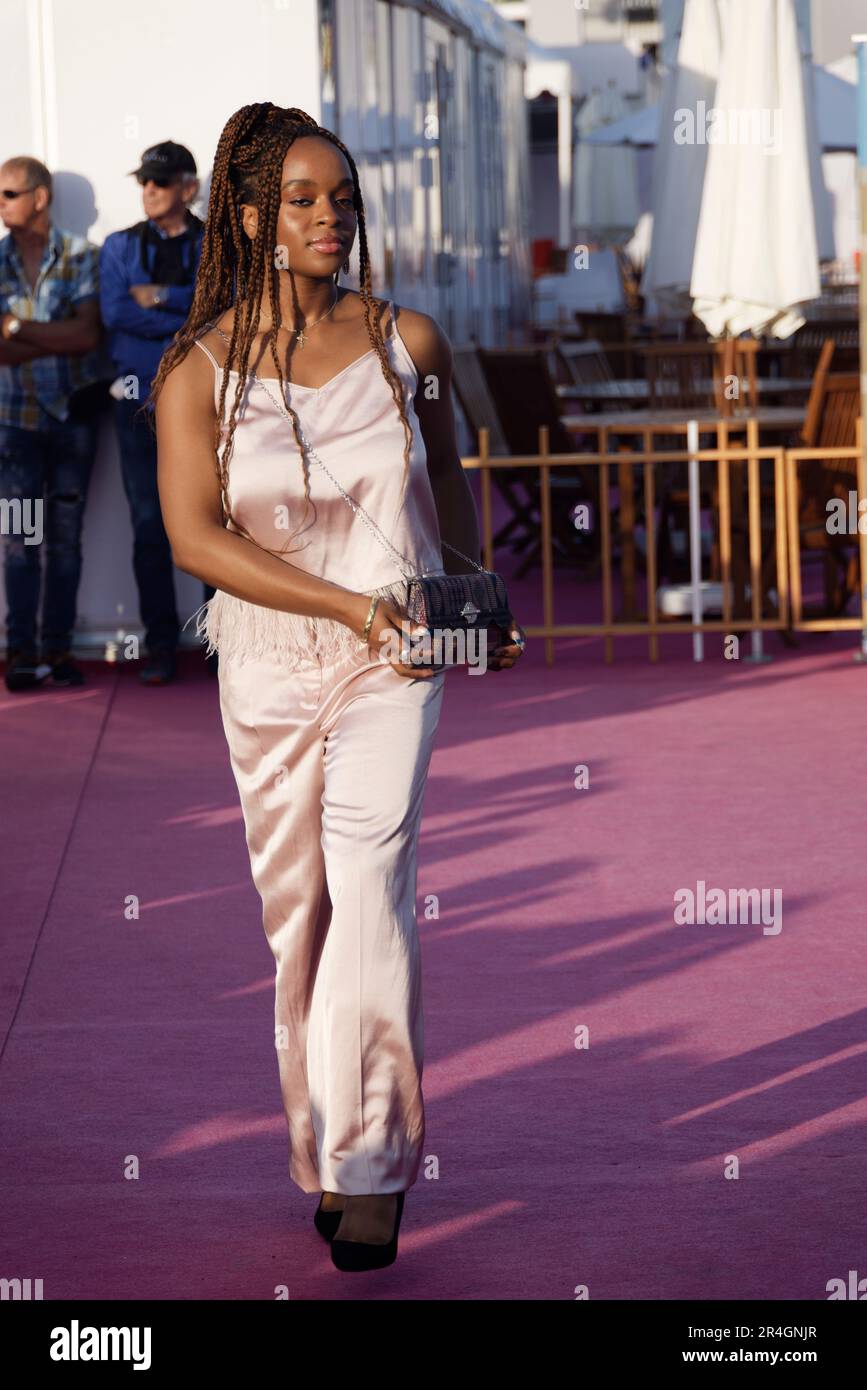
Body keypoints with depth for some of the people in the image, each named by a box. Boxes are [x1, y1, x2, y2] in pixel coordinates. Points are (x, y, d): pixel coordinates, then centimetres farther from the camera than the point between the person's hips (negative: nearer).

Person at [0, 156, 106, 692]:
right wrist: (58, 340, -14)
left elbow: (89, 334, -10)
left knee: (66, 534, 3)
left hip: (73, 408, 0)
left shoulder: (81, 256, 0)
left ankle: (57, 649, 6)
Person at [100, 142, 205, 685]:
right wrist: (191, 320, -8)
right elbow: (115, 312, -4)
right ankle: (161, 645, 4)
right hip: (141, 399, 1)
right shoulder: (121, 247, 12)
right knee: (150, 525, -1)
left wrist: (160, 297, -9)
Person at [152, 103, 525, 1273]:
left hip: (396, 660, -1)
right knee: (295, 912, 7)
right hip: (269, 662, 1)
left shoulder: (409, 342, 1)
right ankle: (324, 1154, 20)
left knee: (367, 880, -16)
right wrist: (347, 604, -21)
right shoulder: (200, 367, -5)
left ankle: (369, 1163, -15)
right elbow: (194, 535, -13)